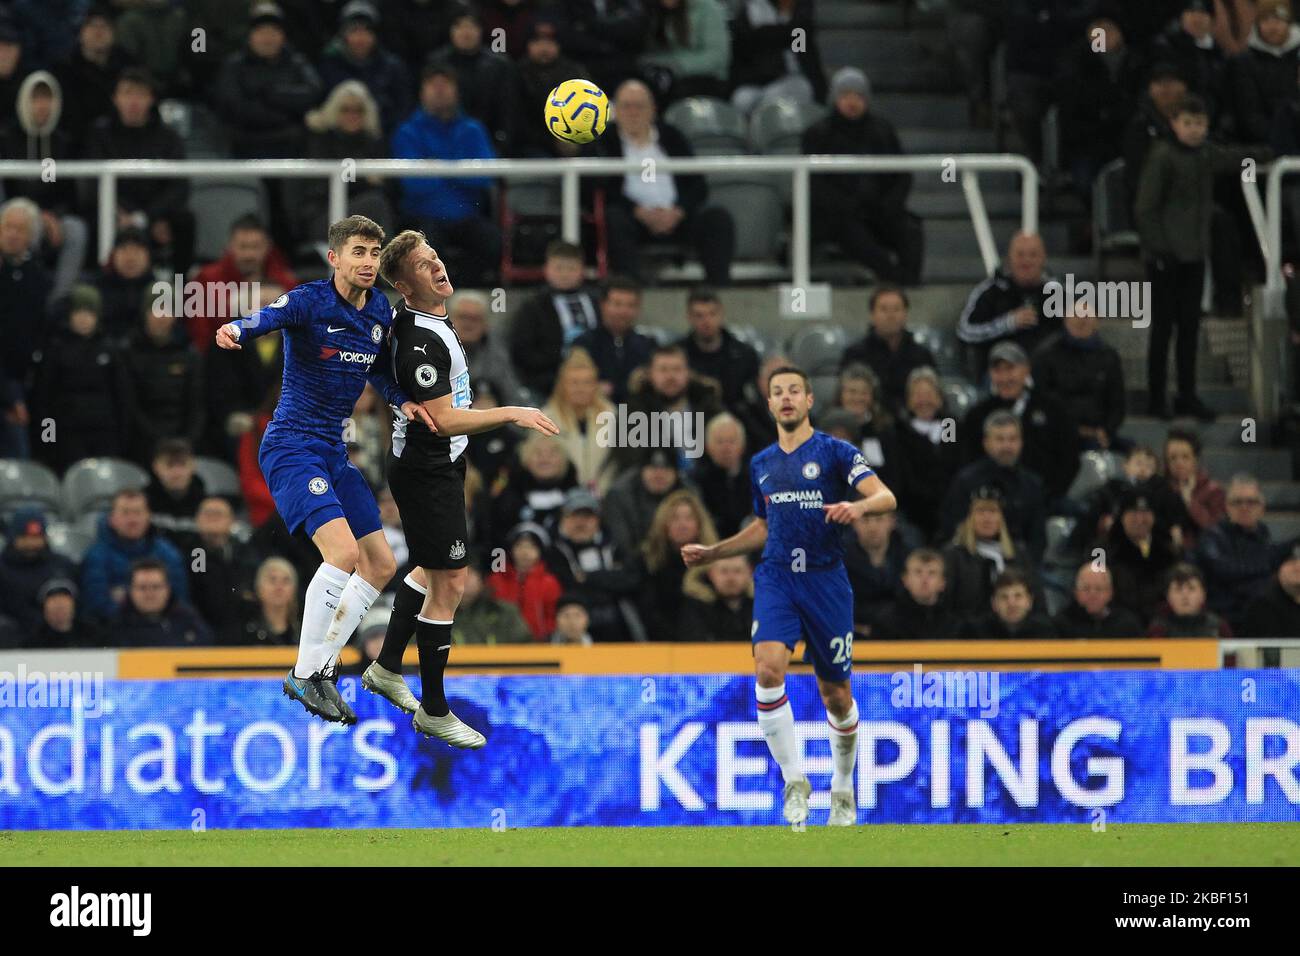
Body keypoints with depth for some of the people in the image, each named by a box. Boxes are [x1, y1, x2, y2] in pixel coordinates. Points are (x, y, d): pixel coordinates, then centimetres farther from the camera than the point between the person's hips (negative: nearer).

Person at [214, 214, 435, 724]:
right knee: (343, 551, -24)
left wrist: (404, 400, 1)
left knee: (381, 565, 9)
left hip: (334, 452, 8)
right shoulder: (309, 301, -16)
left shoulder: (381, 312, 6)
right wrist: (236, 330, -59)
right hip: (292, 447, -8)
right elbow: (267, 318, -36)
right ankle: (306, 673, -13)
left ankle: (319, 670, 18)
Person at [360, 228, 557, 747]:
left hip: (435, 465, 10)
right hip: (429, 469, -10)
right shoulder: (421, 341, -27)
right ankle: (434, 710, 3)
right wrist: (510, 414, -23)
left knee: (431, 571, 24)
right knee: (449, 584, -5)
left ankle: (387, 668, 36)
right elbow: (444, 420, -28)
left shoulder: (422, 319, 4)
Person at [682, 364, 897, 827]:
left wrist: (859, 506, -33)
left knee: (835, 694, 5)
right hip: (776, 578, 3)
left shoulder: (834, 452, -2)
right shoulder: (761, 464, 13)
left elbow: (886, 497, -12)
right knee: (768, 668, -23)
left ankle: (843, 790, 27)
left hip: (825, 580, -3)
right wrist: (710, 552, 21)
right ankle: (794, 780, -14)